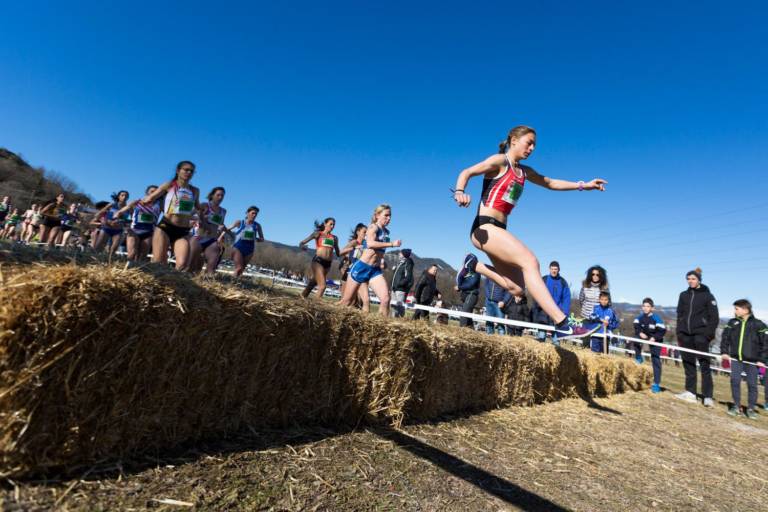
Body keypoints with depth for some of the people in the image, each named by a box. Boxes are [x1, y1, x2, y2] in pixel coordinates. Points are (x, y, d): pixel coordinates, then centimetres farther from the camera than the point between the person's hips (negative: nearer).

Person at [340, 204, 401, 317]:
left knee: (385, 299, -13)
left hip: (376, 270, 6)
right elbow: (370, 244, -28)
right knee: (347, 301, 3)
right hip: (362, 267, -6)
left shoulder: (386, 231, 13)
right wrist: (392, 244, -27)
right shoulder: (373, 227, -8)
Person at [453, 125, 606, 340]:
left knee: (516, 288, 3)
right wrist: (459, 191, -34)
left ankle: (474, 265, 16)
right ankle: (562, 323, -30)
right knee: (529, 261, -25)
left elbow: (551, 183, 28)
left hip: (498, 230, 9)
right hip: (484, 227, -9)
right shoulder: (499, 161, -1)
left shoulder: (524, 171, 21)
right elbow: (467, 172, -12)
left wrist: (583, 185, 17)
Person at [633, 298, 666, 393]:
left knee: (656, 360, -4)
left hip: (655, 340, -4)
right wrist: (640, 333, -21)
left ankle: (656, 384, 2)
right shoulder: (640, 317, -10)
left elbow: (663, 330, -20)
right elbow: (636, 326, -2)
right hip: (644, 336, 4)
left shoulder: (656, 318, -21)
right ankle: (638, 358, 5)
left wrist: (654, 338, -27)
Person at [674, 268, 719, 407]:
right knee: (688, 364, 6)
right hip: (686, 334, 4)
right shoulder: (684, 295, 12)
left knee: (704, 365, -3)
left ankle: (708, 397, 1)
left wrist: (710, 333, -9)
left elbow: (714, 316, -1)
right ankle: (690, 392, 11)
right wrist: (679, 334, 9)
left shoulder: (707, 295, 0)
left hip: (700, 334, -4)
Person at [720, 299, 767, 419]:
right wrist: (724, 352, -3)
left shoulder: (758, 325, -3)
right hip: (736, 358, 2)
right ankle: (736, 406, 5)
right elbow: (725, 337, 7)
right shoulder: (732, 323, 4)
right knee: (734, 380, -6)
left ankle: (751, 408, 17)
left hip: (752, 360, -2)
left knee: (752, 384, 3)